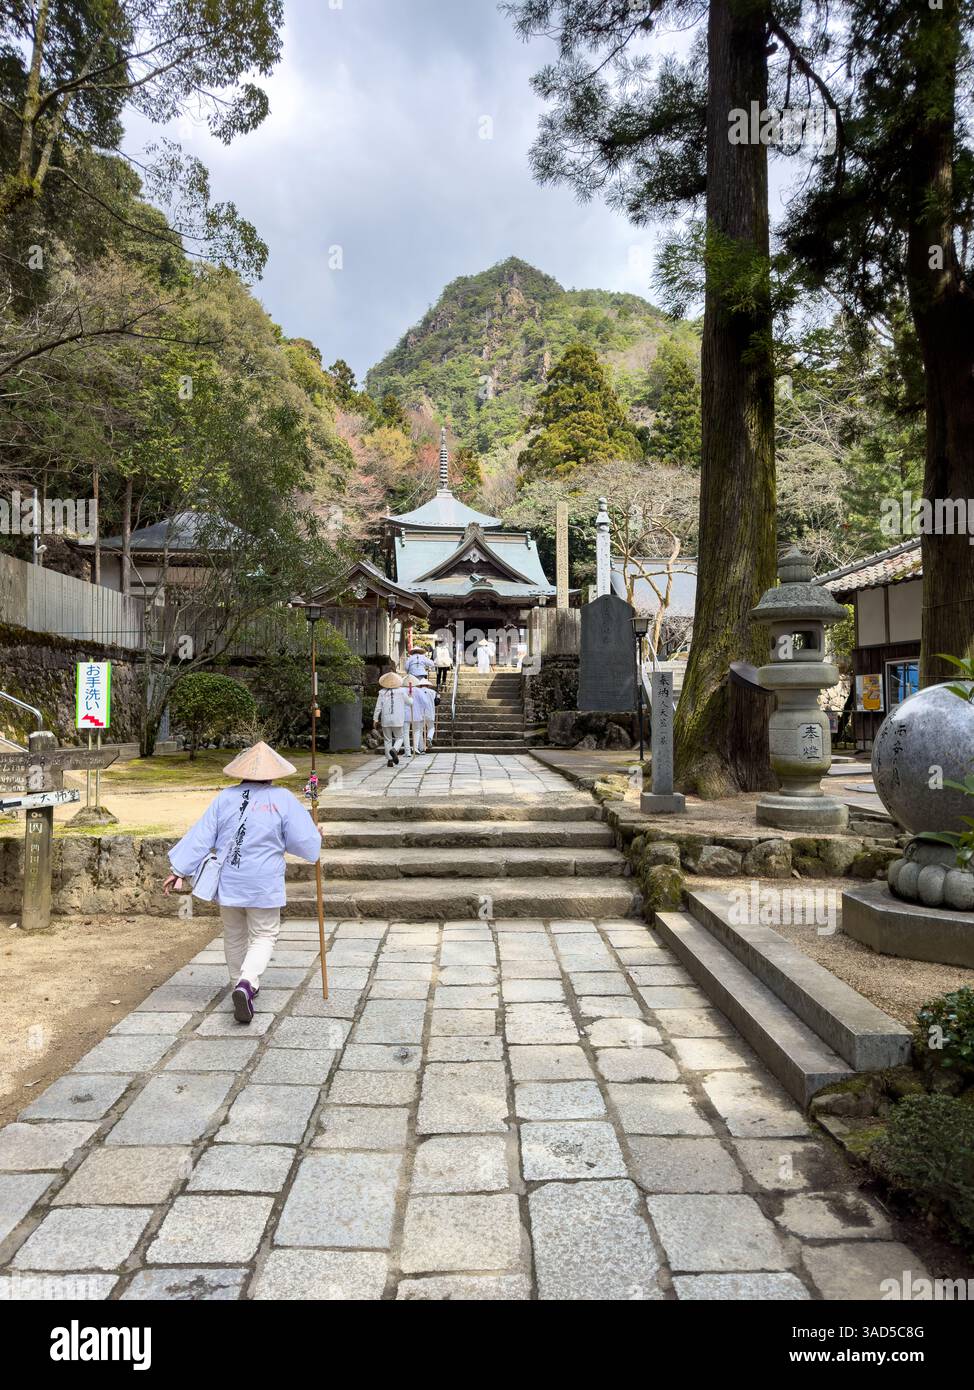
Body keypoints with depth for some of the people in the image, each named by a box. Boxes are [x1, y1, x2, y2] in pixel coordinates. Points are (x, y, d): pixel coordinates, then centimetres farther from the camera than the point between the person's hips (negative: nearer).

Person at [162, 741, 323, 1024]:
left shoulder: (225, 797, -1)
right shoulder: (284, 799, -9)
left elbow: (200, 837, -1)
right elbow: (305, 843, -7)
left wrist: (179, 870, 4)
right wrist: (316, 835, 15)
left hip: (228, 882, 3)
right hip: (264, 885, -3)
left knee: (234, 936, 20)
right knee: (264, 936, 9)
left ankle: (242, 984, 33)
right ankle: (247, 983, -14)